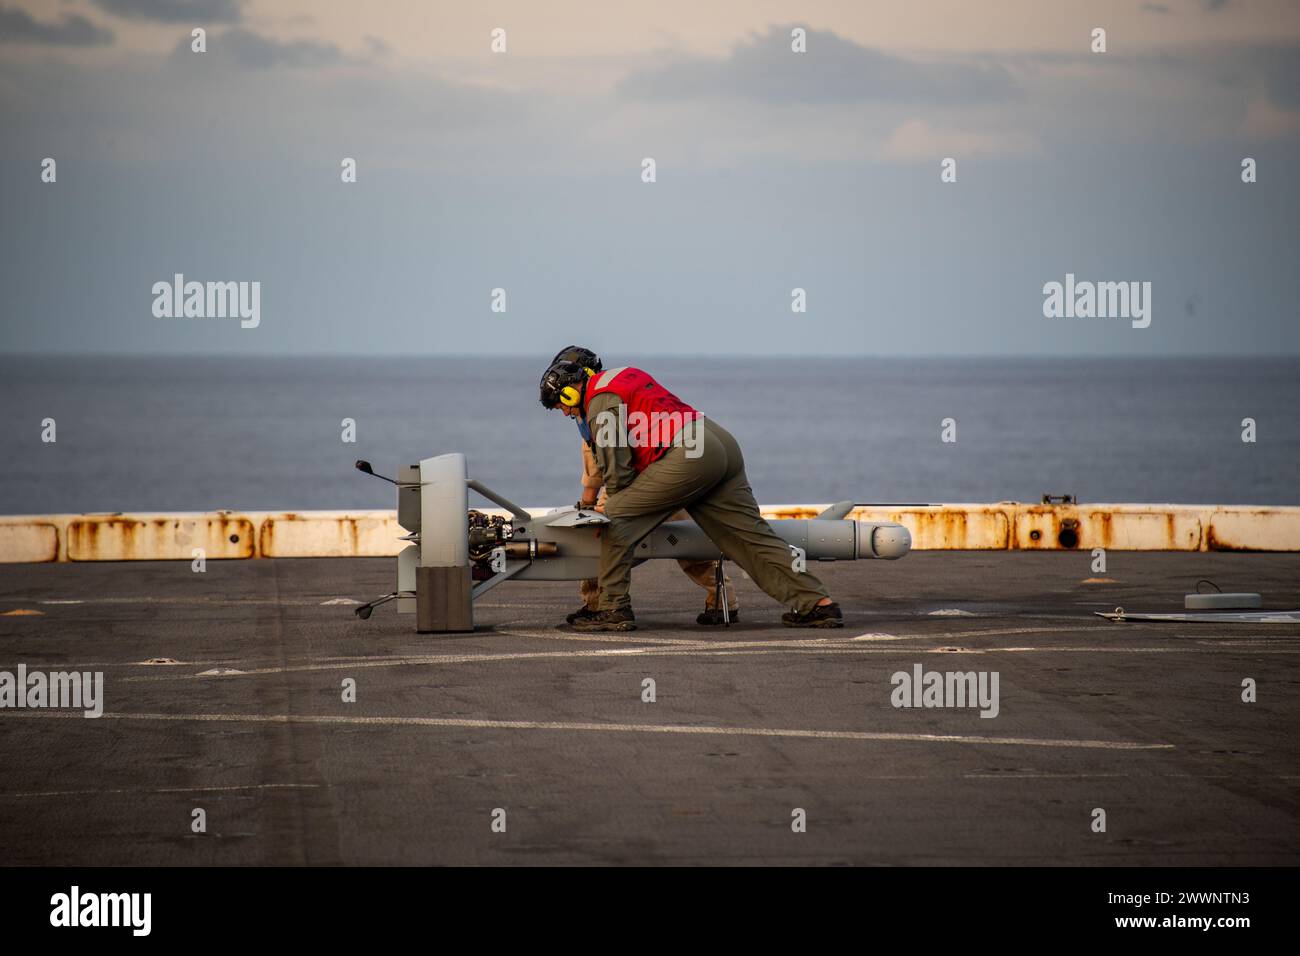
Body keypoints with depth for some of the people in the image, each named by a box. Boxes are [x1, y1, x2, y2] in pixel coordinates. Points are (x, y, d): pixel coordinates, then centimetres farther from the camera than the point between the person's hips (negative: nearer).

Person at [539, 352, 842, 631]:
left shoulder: (602, 402, 0)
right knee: (752, 536, 8)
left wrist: (614, 502, 17)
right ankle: (819, 603, 3)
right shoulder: (625, 375, 29)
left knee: (617, 517, -2)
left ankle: (613, 608, -4)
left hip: (689, 454, -9)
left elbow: (616, 467, -1)